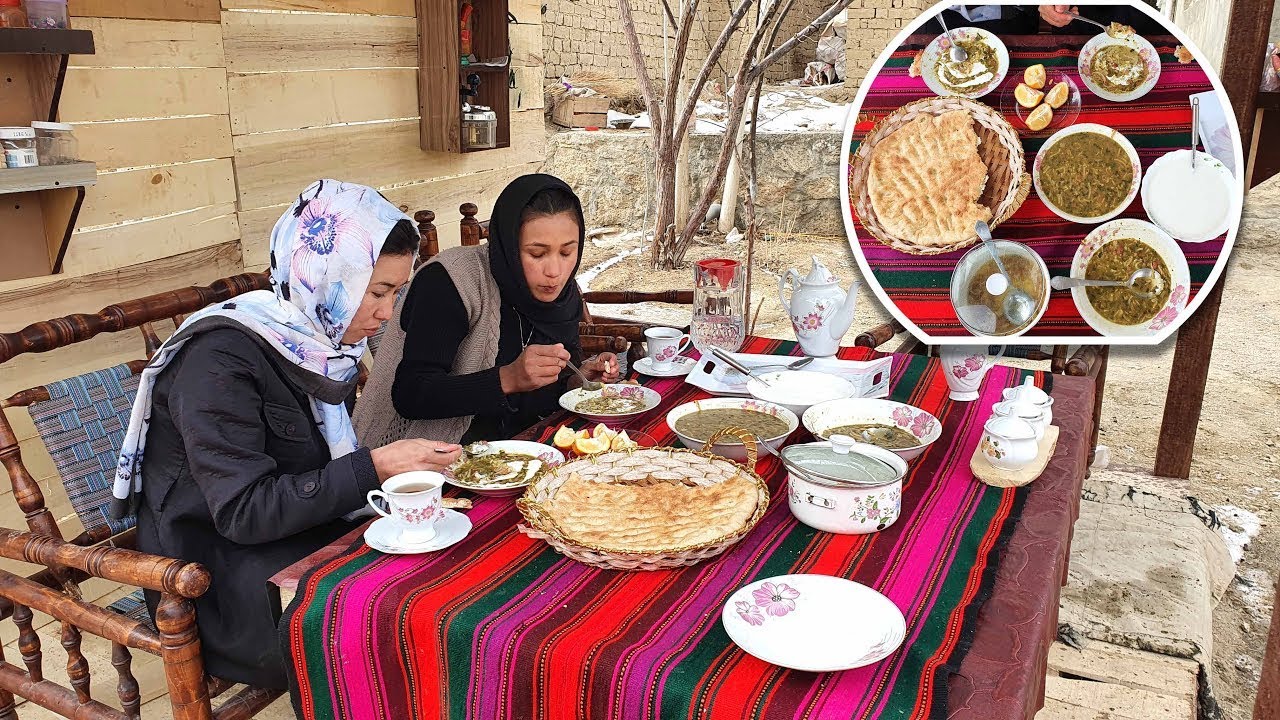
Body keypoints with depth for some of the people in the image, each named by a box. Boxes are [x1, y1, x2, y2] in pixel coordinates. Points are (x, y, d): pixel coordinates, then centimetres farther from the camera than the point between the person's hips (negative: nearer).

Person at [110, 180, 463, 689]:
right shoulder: (221, 359, -22)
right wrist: (374, 468, -28)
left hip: (307, 531, 7)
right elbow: (244, 511, -25)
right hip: (217, 584, -7)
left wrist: (406, 473, -9)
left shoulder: (319, 339, 2)